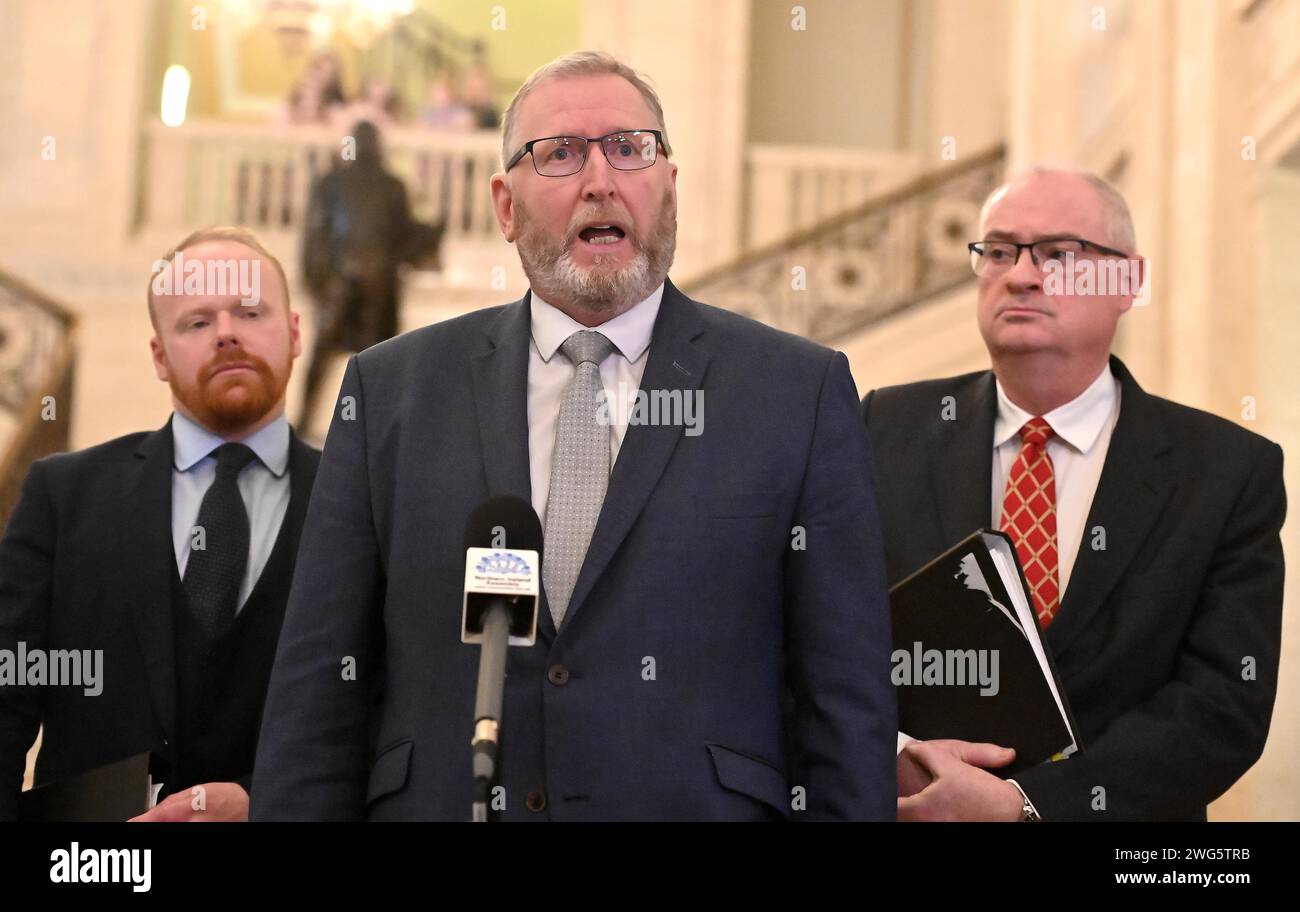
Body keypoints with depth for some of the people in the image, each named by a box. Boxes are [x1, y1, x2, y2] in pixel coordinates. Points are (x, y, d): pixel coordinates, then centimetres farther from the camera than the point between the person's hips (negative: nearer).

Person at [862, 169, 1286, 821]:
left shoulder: (1232, 473, -9)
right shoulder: (887, 431, -4)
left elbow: (1227, 702, -16)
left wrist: (1025, 803, -25)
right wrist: (893, 754, -24)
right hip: (901, 805, 1)